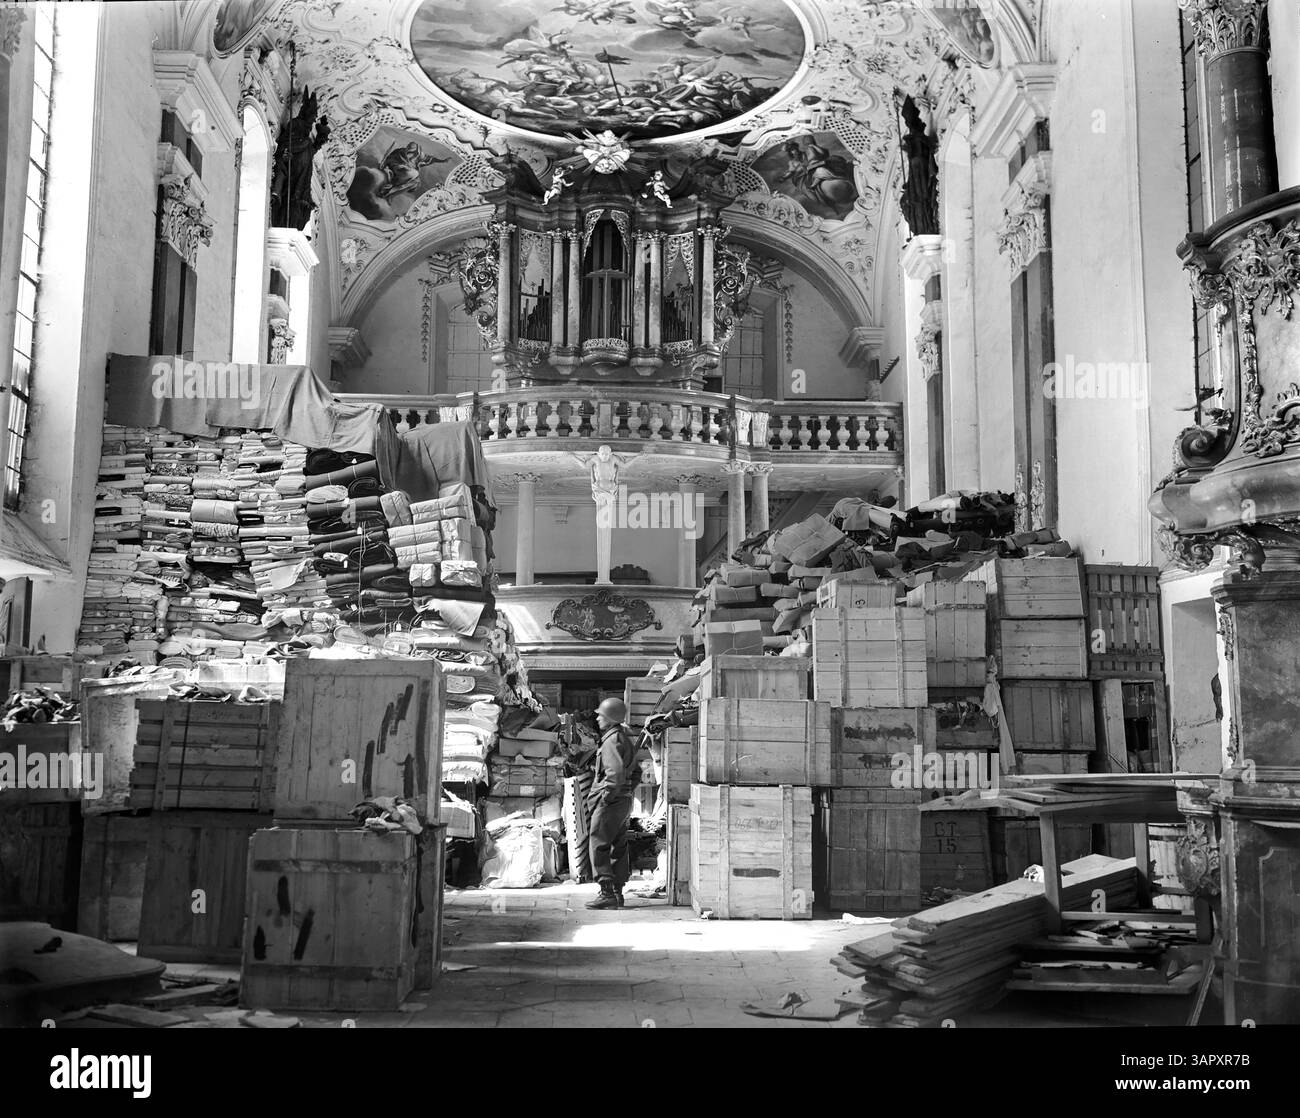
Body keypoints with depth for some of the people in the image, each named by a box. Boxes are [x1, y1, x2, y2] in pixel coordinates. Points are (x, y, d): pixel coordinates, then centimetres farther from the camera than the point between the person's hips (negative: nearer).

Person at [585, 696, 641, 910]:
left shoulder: (612, 740, -15)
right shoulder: (625, 738, 16)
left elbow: (616, 773, -26)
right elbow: (636, 772, 22)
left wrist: (606, 797, -19)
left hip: (610, 802, -10)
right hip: (624, 802, 10)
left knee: (598, 846, -6)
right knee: (618, 848, 12)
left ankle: (607, 893, -8)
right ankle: (617, 893, 15)